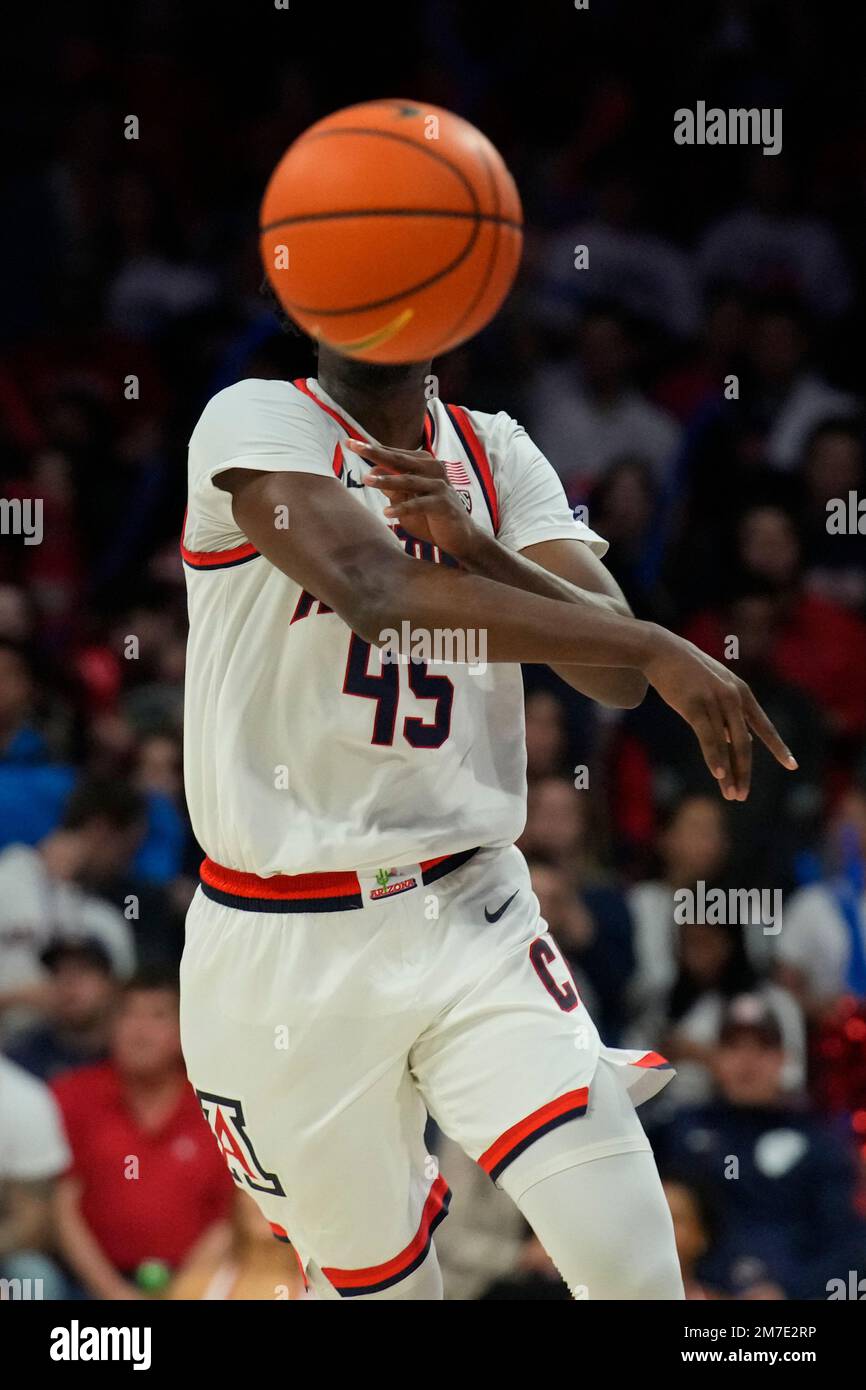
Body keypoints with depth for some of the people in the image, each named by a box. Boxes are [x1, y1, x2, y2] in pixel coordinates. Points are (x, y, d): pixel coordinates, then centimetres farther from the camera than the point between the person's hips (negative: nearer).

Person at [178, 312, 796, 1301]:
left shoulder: (494, 456, 8)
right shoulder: (257, 423, -7)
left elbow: (612, 674, -5)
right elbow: (372, 590, -27)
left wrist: (477, 546, -23)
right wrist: (654, 649, -31)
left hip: (471, 920, 3)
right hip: (283, 953, -3)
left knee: (633, 1264, -17)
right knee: (379, 1280, 8)